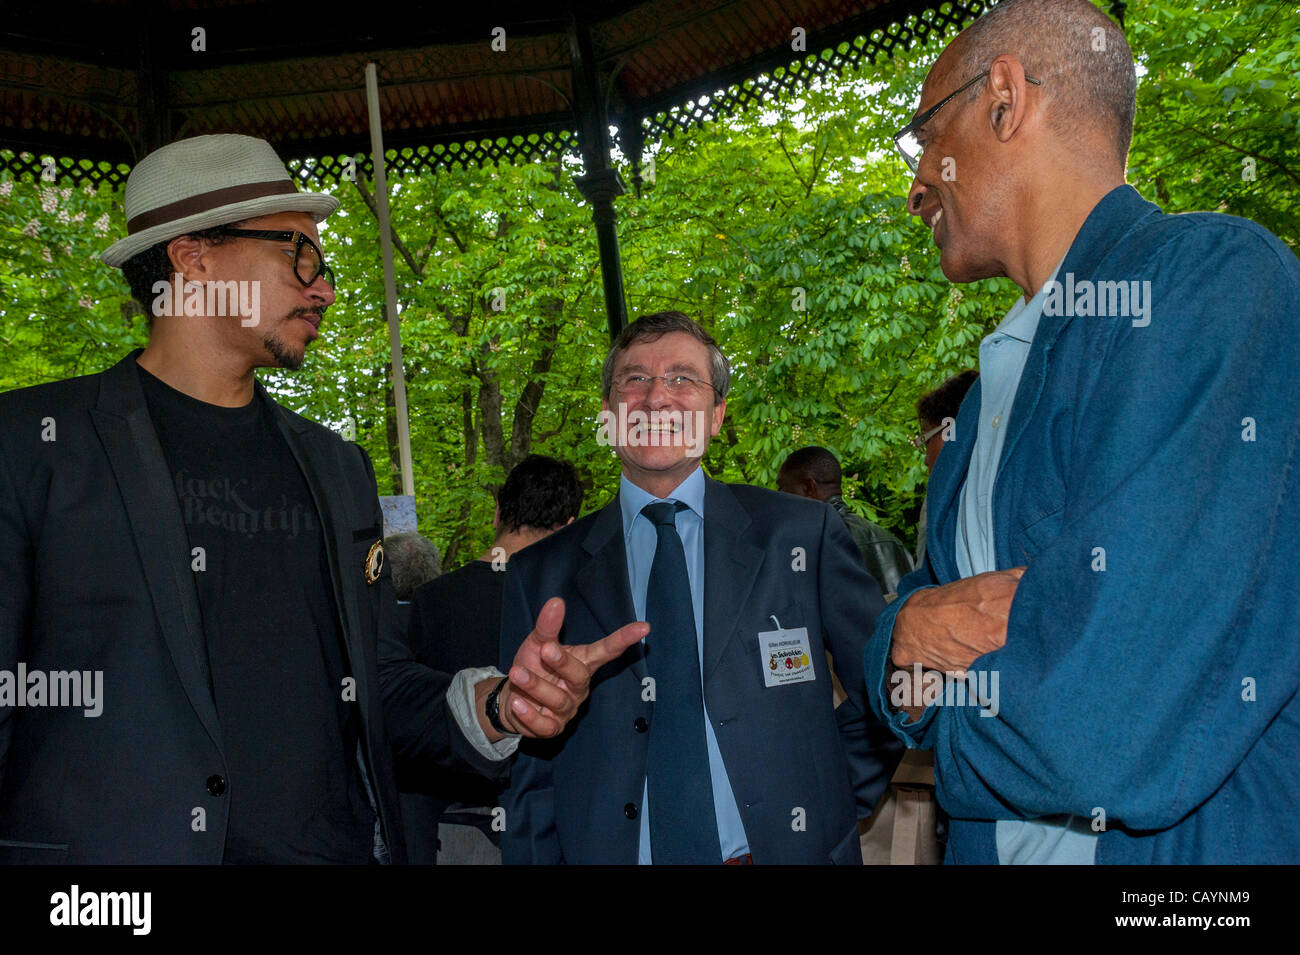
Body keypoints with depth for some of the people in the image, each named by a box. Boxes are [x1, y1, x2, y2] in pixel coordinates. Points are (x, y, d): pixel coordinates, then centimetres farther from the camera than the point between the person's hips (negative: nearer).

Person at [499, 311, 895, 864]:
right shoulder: (539, 576, 0)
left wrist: (828, 807, -4)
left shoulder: (803, 534, -3)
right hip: (605, 849, 1)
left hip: (787, 848, 0)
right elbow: (529, 775, 2)